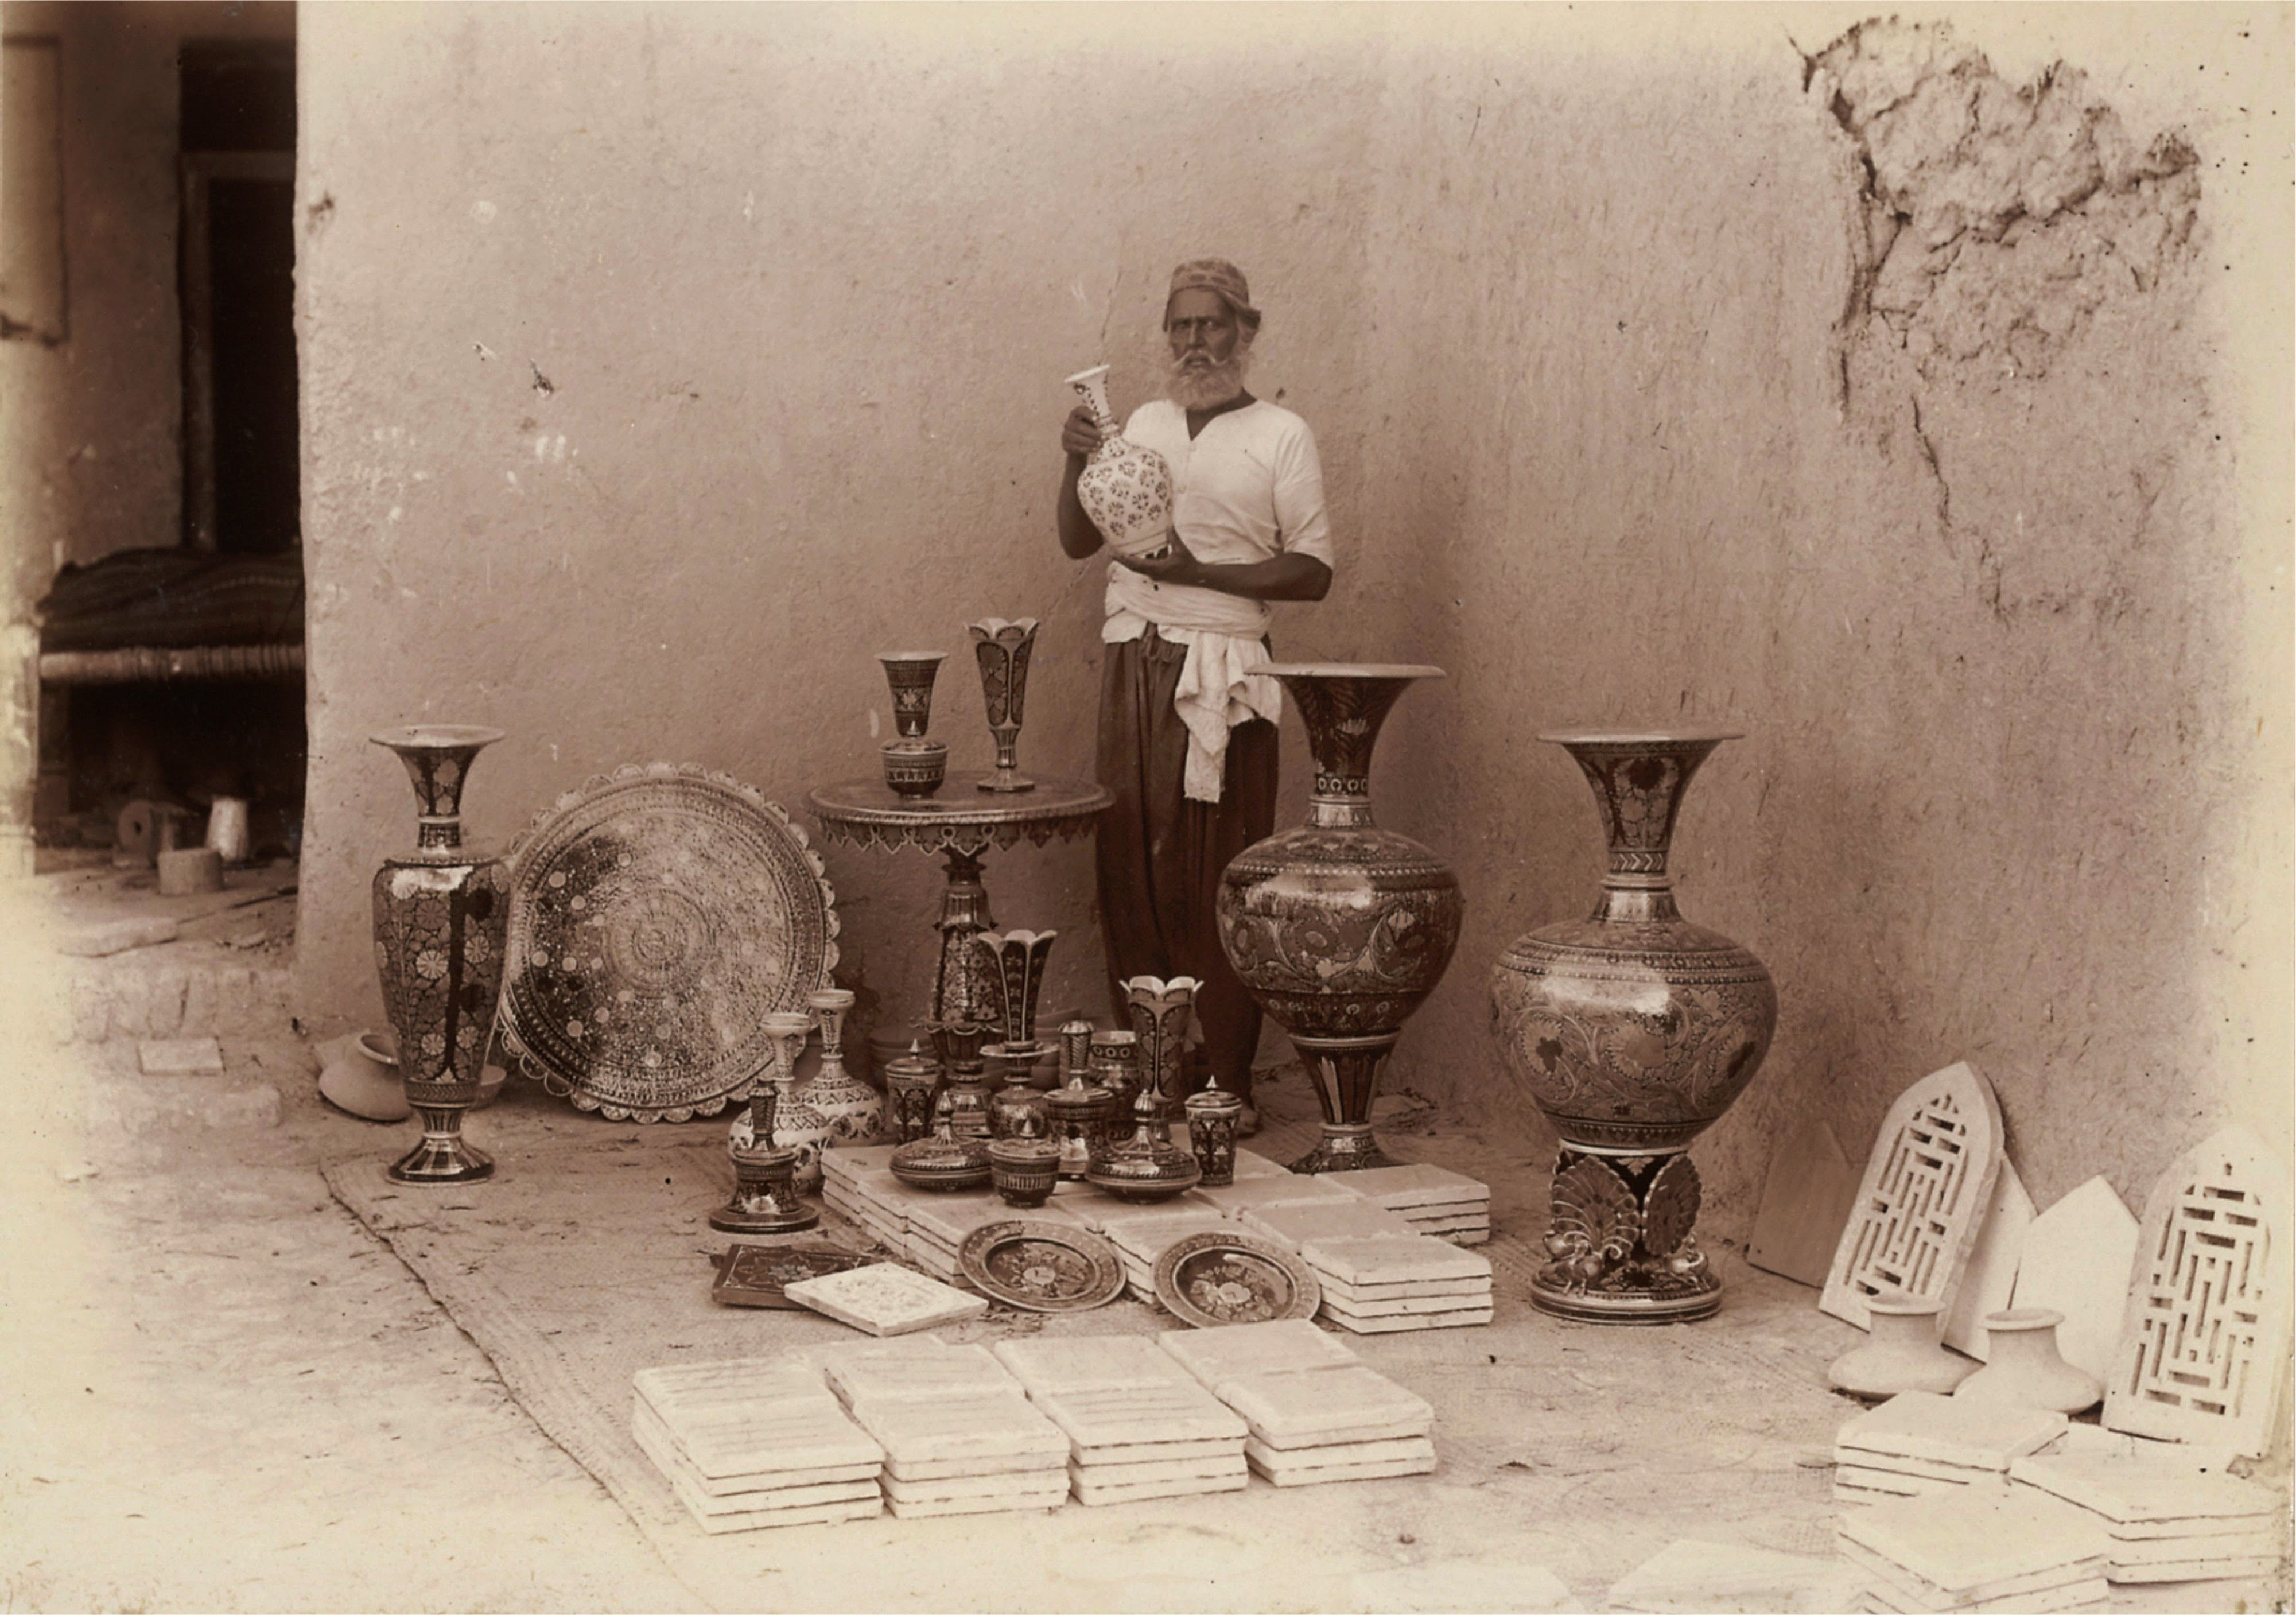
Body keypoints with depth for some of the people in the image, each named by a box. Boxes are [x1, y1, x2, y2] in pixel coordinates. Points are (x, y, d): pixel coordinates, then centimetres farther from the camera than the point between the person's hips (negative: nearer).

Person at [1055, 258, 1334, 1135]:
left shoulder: (1281, 435, 2)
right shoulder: (1142, 424, 17)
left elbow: (1313, 571, -4)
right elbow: (1078, 542, 16)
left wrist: (1200, 570, -14)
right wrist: (1078, 464, -2)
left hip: (1220, 674, -4)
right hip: (1132, 665, 4)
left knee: (1216, 883, -4)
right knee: (1133, 872, 2)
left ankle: (1225, 1086, 1)